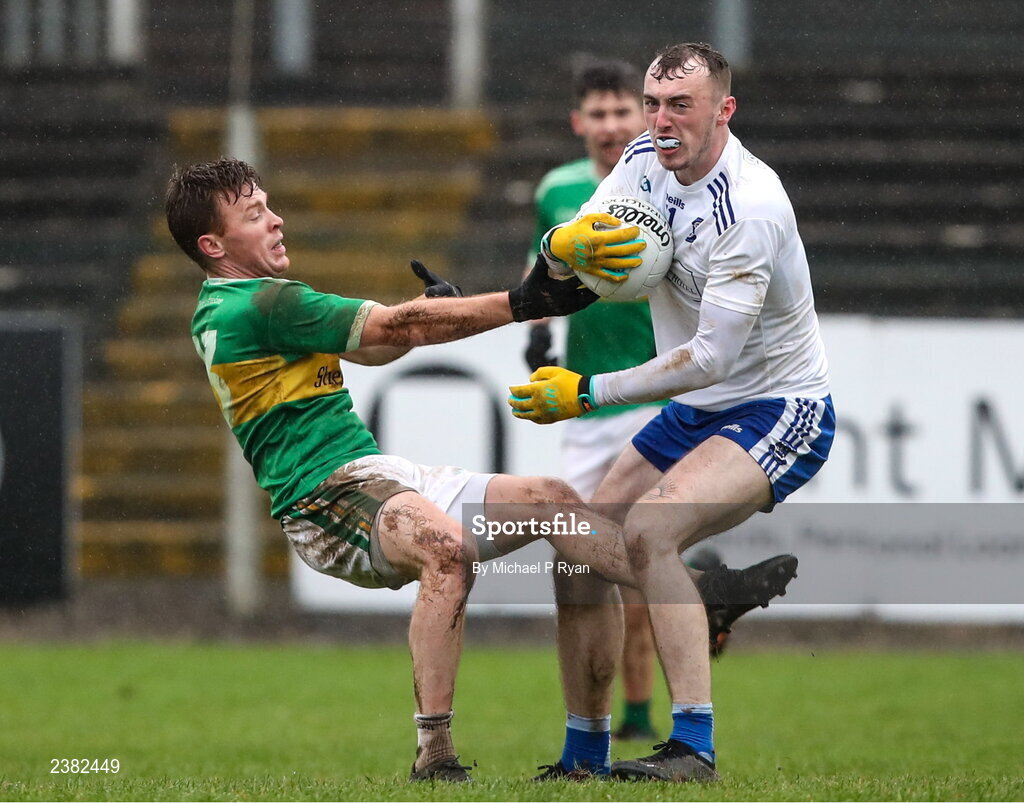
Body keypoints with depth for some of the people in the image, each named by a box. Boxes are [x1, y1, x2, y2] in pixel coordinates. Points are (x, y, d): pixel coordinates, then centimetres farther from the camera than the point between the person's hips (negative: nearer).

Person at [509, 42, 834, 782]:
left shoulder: (751, 205, -26)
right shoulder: (646, 160, -2)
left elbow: (711, 357, -28)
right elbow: (559, 251, -3)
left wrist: (589, 394, -24)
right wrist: (570, 243, -28)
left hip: (779, 413, -9)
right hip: (691, 414, 9)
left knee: (648, 532, -30)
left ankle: (694, 747, -32)